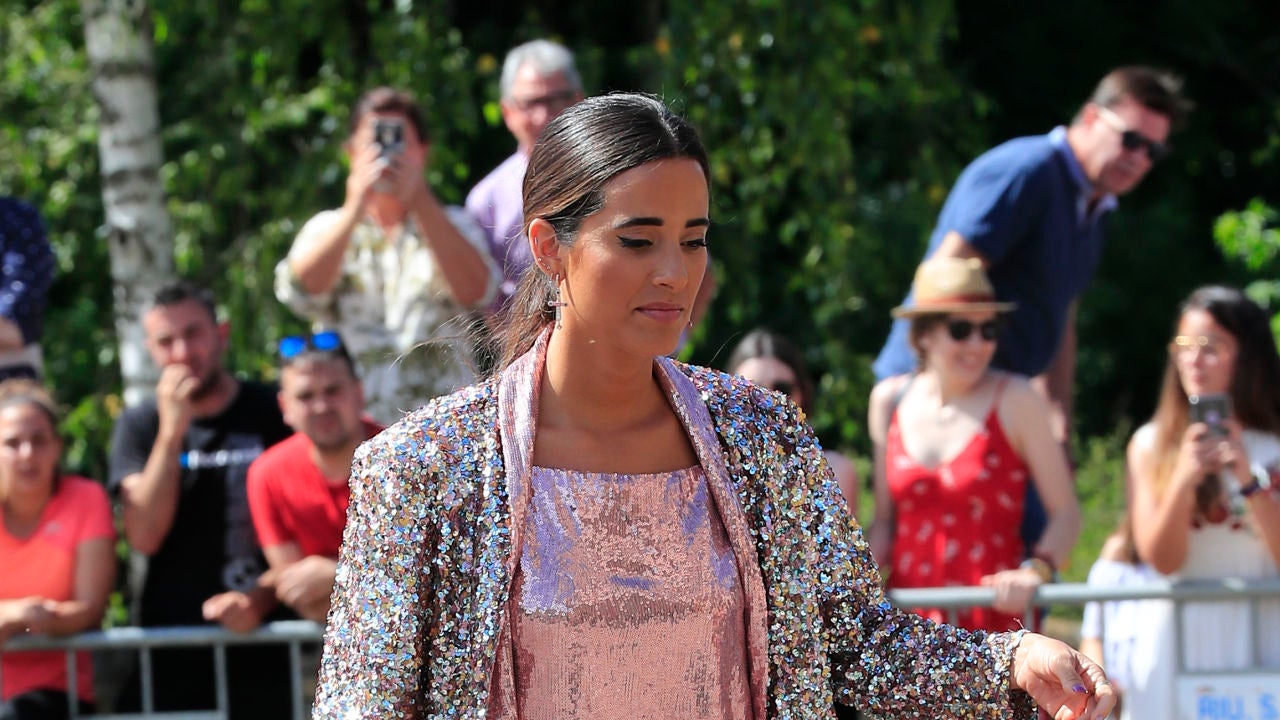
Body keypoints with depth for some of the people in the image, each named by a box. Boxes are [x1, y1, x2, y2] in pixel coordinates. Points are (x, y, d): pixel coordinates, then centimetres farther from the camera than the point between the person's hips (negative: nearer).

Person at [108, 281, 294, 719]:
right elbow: (144, 537, -4)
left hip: (256, 646, -1)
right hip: (167, 650, 1)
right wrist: (172, 433, -9)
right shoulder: (139, 425, 9)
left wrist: (261, 600, -11)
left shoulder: (272, 413, 3)